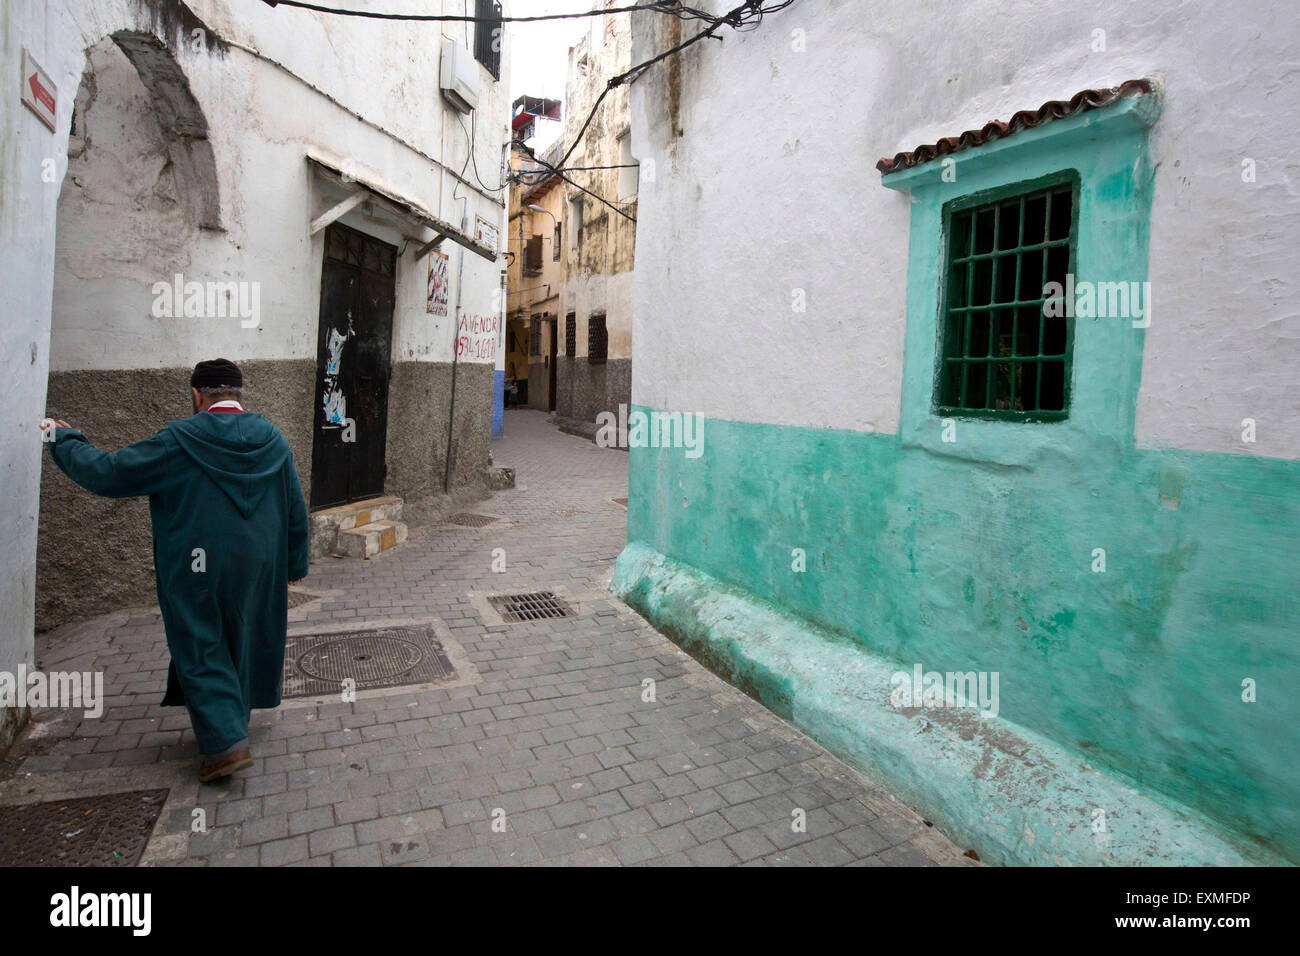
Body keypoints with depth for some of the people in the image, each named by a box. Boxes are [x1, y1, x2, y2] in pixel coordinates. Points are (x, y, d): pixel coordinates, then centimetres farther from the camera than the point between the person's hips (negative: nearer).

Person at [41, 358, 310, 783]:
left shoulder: (179, 441, -12)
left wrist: (64, 441, 12)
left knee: (200, 652, 8)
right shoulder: (273, 441, 0)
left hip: (196, 572, -4)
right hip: (257, 569, 4)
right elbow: (296, 510, 5)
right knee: (241, 644, 20)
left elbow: (108, 473, -7)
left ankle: (226, 743, 2)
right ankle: (233, 720, 36)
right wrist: (294, 565, 16)